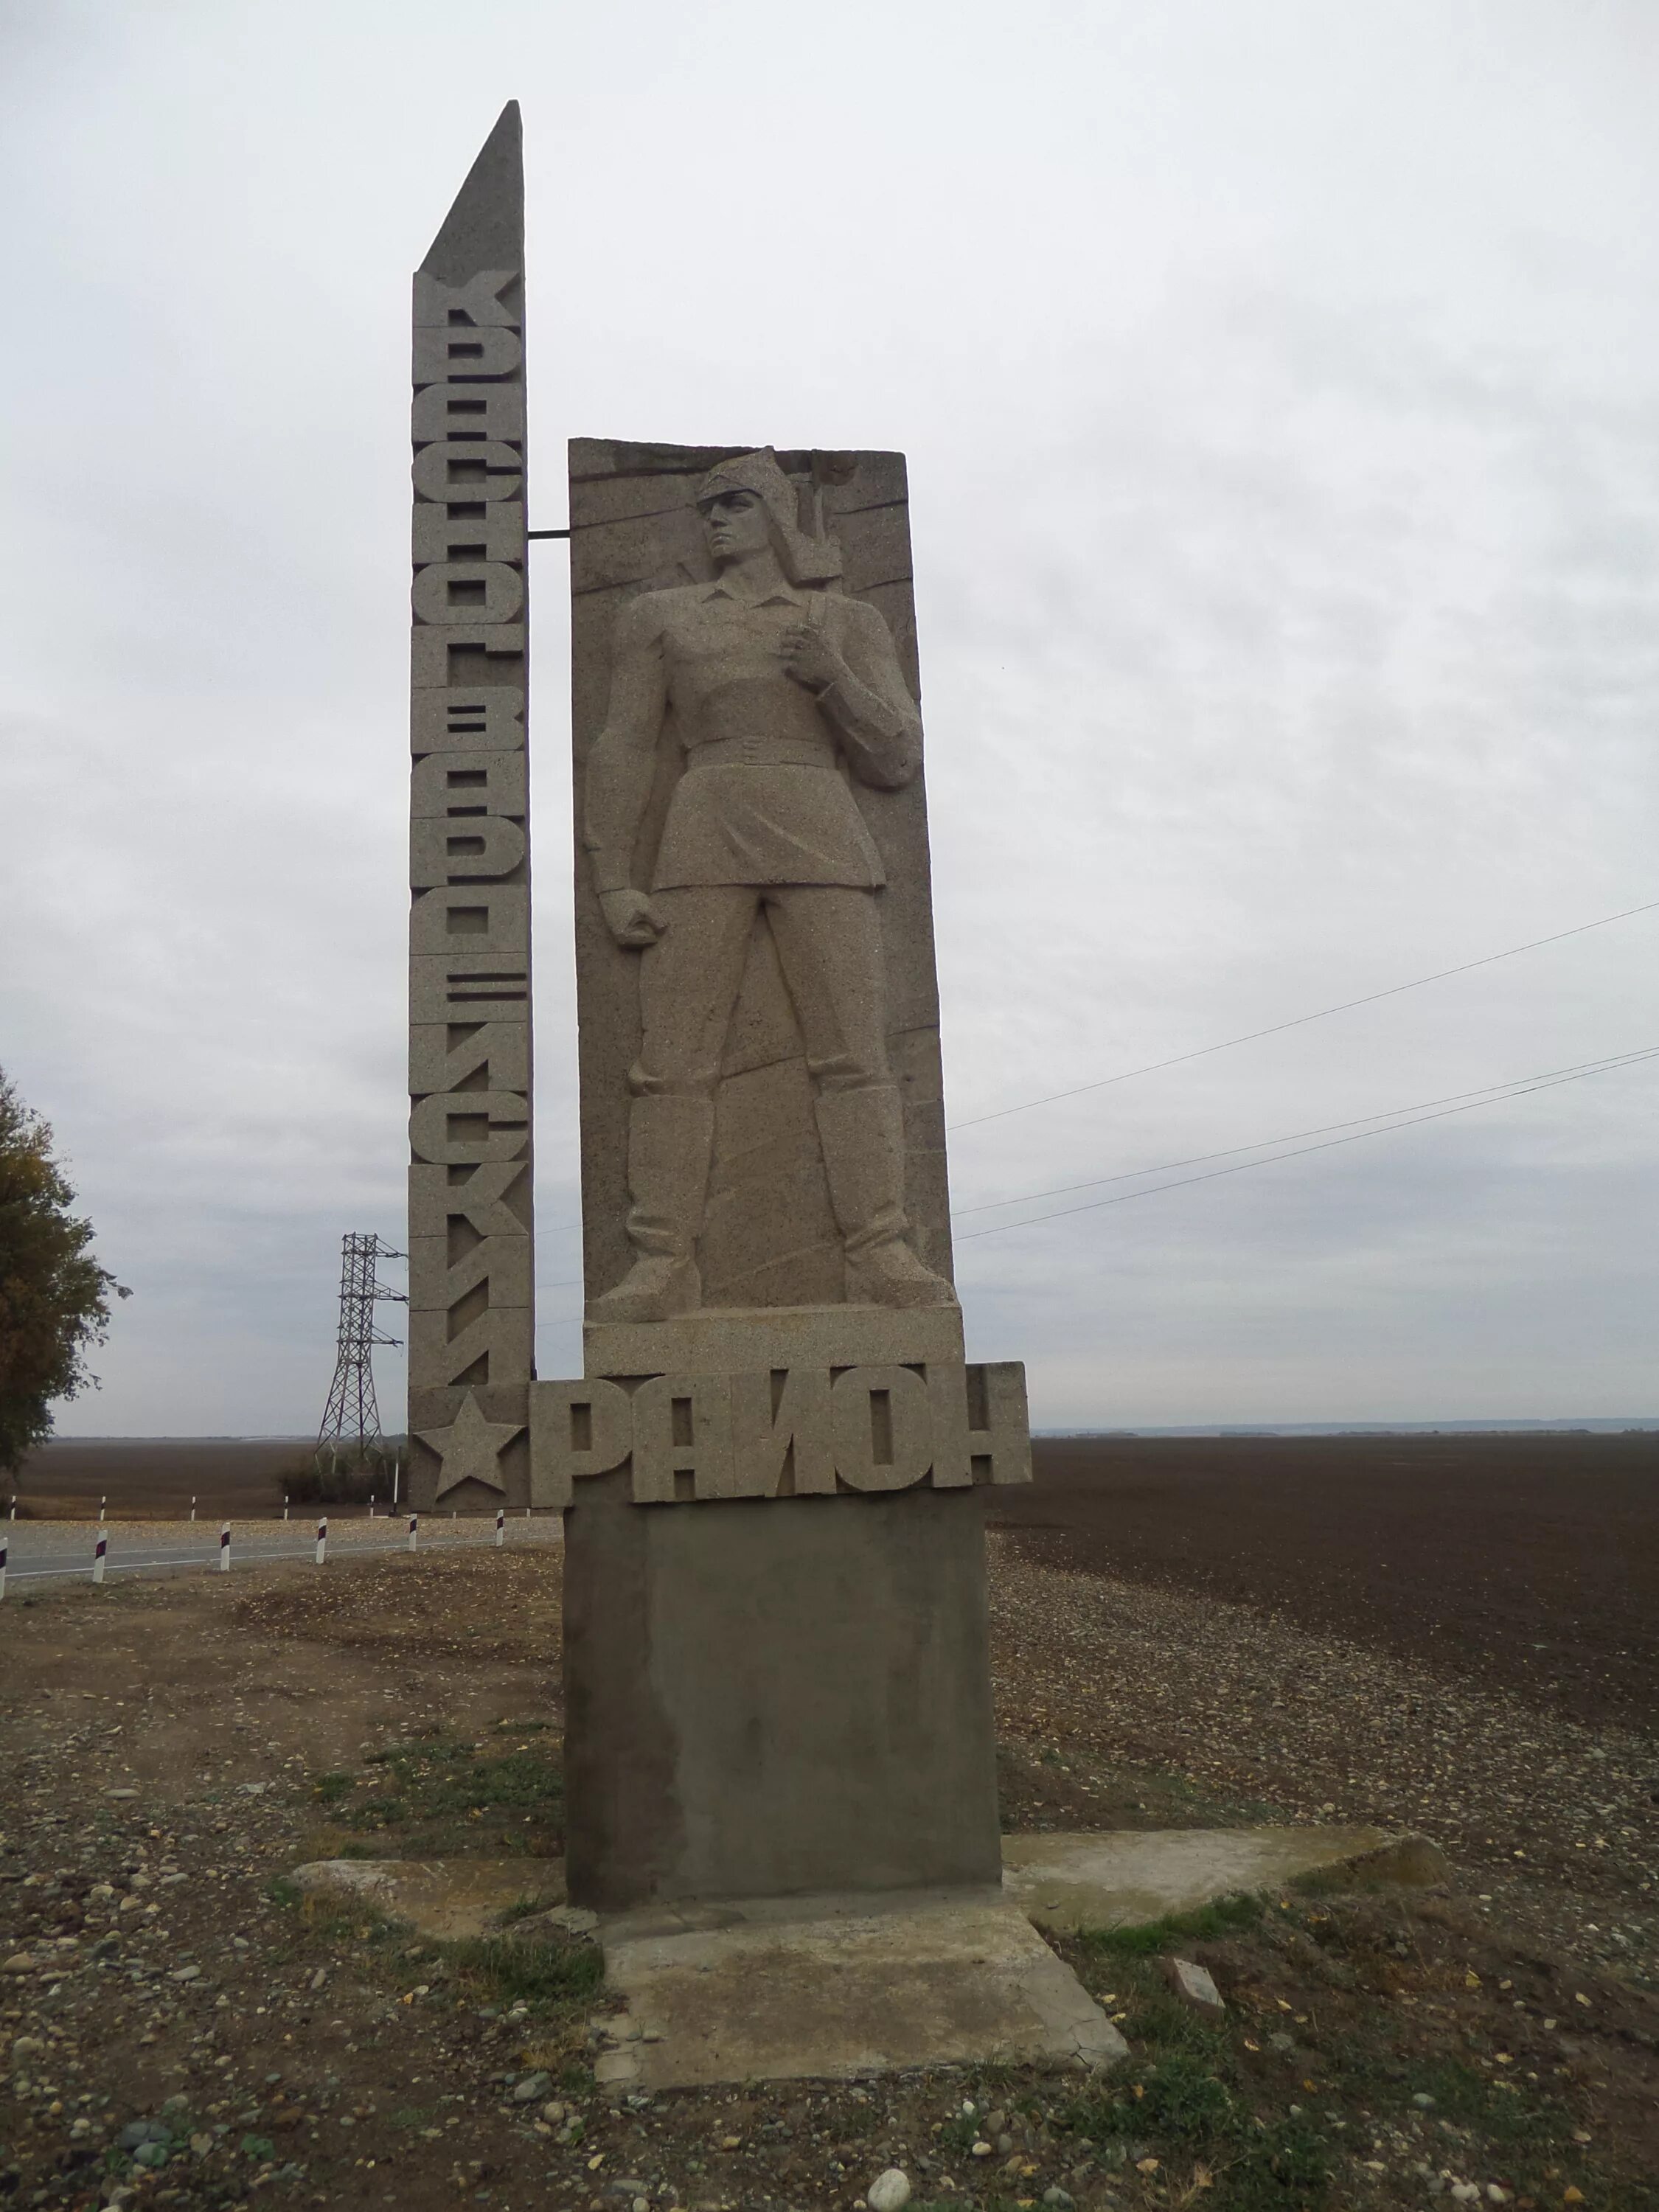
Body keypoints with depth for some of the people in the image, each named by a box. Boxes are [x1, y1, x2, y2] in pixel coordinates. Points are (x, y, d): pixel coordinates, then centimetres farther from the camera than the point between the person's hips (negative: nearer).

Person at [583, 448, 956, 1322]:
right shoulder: (660, 616, 18)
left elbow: (897, 759, 11)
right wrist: (612, 880, 0)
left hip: (821, 840, 0)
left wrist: (833, 679, -5)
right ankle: (663, 1266, -9)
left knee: (854, 1054, -10)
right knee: (672, 1057, -10)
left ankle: (880, 1257, -8)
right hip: (702, 842, 0)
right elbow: (622, 750, 11)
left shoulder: (846, 621, 17)